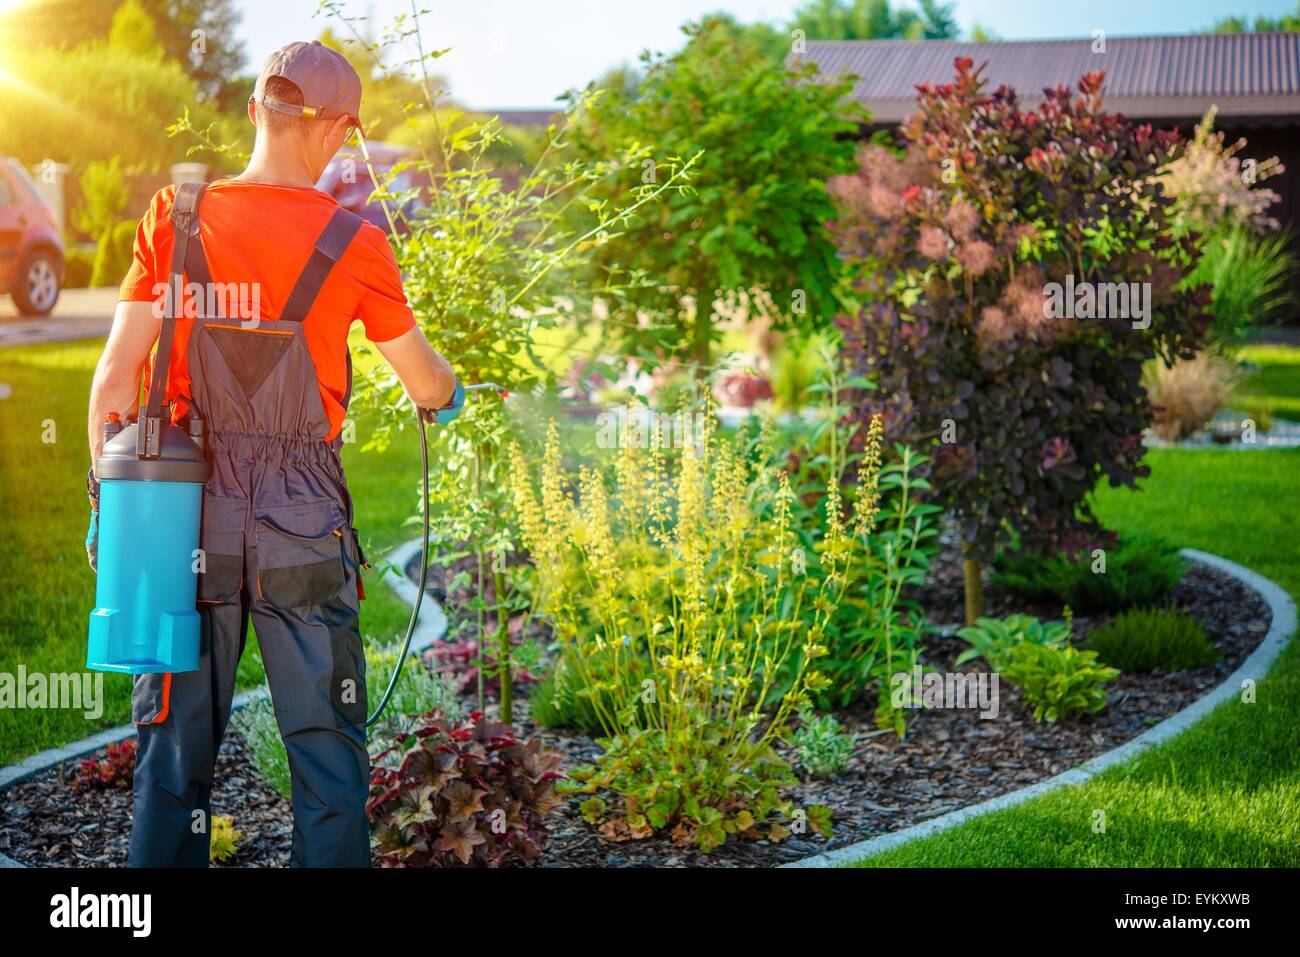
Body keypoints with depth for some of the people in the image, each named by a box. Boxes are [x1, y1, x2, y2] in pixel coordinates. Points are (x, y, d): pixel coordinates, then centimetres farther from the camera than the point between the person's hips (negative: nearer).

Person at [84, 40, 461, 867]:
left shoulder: (174, 222, -1)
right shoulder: (353, 243, -6)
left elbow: (115, 379, -1)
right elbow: (424, 380, 6)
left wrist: (108, 500, 8)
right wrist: (450, 396, 29)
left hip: (191, 513, 2)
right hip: (304, 518, -2)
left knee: (175, 745, 13)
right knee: (326, 747, 9)